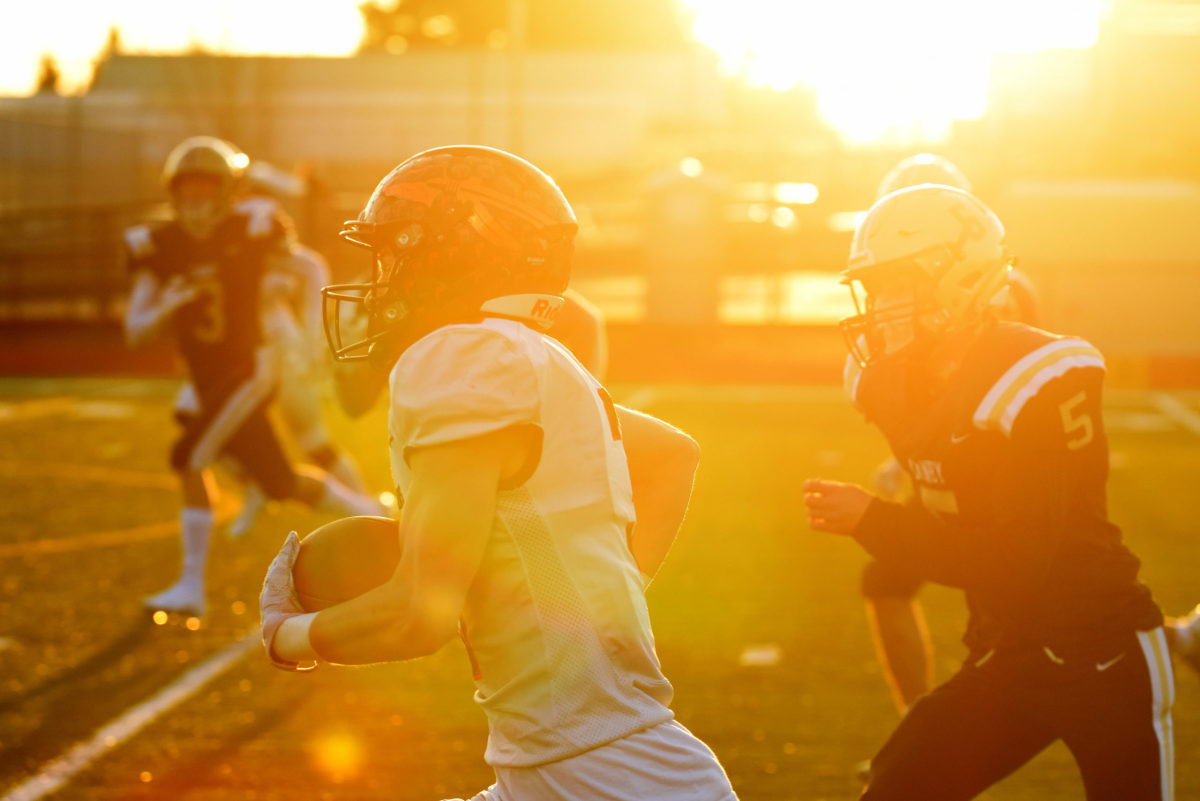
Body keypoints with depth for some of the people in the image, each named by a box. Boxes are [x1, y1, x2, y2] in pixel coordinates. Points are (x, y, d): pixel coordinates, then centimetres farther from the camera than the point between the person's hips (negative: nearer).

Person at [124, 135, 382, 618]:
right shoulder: (159, 247, -4)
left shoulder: (248, 231, -13)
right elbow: (135, 333, -5)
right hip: (210, 379, 5)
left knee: (190, 459, -14)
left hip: (248, 366, -5)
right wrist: (166, 307, -25)